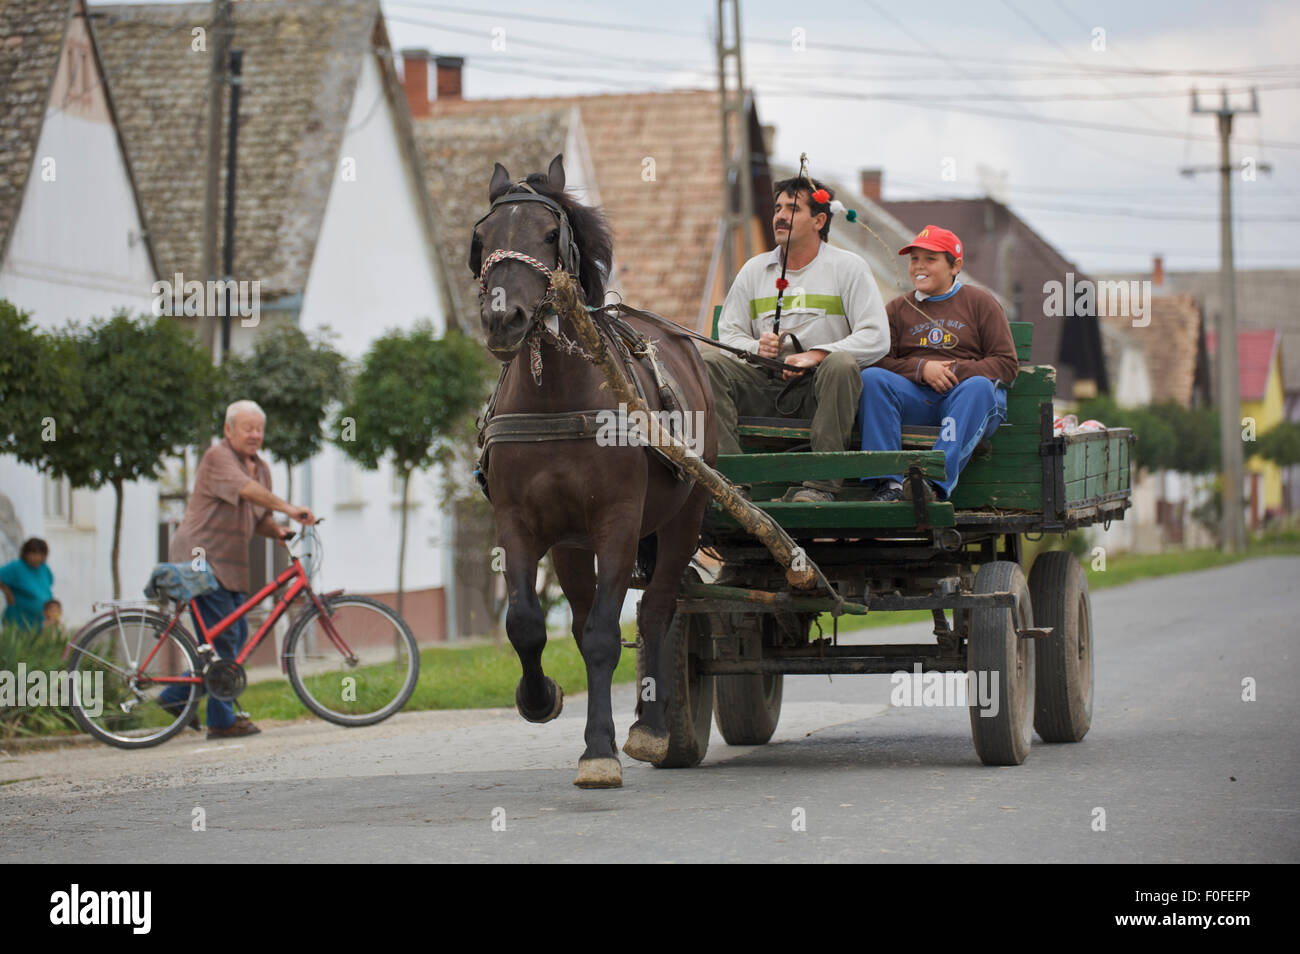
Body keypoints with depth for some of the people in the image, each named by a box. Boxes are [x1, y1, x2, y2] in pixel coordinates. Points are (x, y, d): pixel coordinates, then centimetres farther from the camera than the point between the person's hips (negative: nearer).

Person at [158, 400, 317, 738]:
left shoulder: (261, 468, 15)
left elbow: (258, 518, 19)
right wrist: (288, 508, -39)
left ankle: (177, 695, 21)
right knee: (222, 638, -9)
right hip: (201, 556, -9)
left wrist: (278, 530, -4)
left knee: (237, 634, 10)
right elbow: (245, 489, -29)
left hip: (232, 564, 9)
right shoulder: (218, 457, -12)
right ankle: (222, 721, -3)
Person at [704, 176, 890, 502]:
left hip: (819, 389, -3)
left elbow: (876, 338, -6)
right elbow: (729, 334, 15)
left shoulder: (848, 267, 5)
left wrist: (816, 355, -19)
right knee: (708, 361, -20)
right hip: (765, 387, 3)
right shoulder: (753, 270, 17)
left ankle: (821, 483, -35)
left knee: (841, 363, -36)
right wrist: (756, 347, -10)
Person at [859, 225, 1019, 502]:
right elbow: (879, 361, 9)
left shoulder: (980, 302, 14)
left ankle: (937, 484, -50)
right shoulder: (898, 309, 22)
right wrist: (921, 368, -10)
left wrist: (955, 371, -10)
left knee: (979, 386, -36)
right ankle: (888, 483, -39)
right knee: (870, 378, -26)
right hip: (914, 396, 2)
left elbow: (1007, 364, 5)